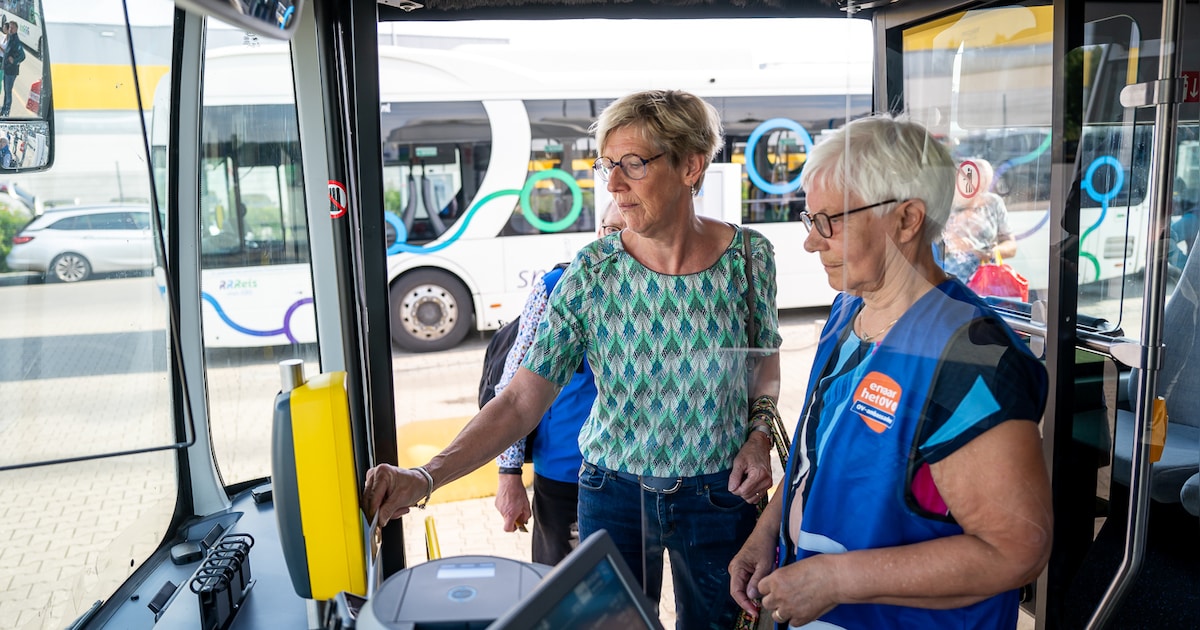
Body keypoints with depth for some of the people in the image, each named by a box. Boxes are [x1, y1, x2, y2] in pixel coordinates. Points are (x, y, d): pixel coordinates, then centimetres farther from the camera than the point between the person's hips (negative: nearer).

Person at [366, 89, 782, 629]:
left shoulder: (749, 256, -11)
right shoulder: (591, 272, -14)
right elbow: (521, 399, -18)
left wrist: (760, 431, -11)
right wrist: (425, 477, -29)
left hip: (719, 497, 1)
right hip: (613, 491, 0)